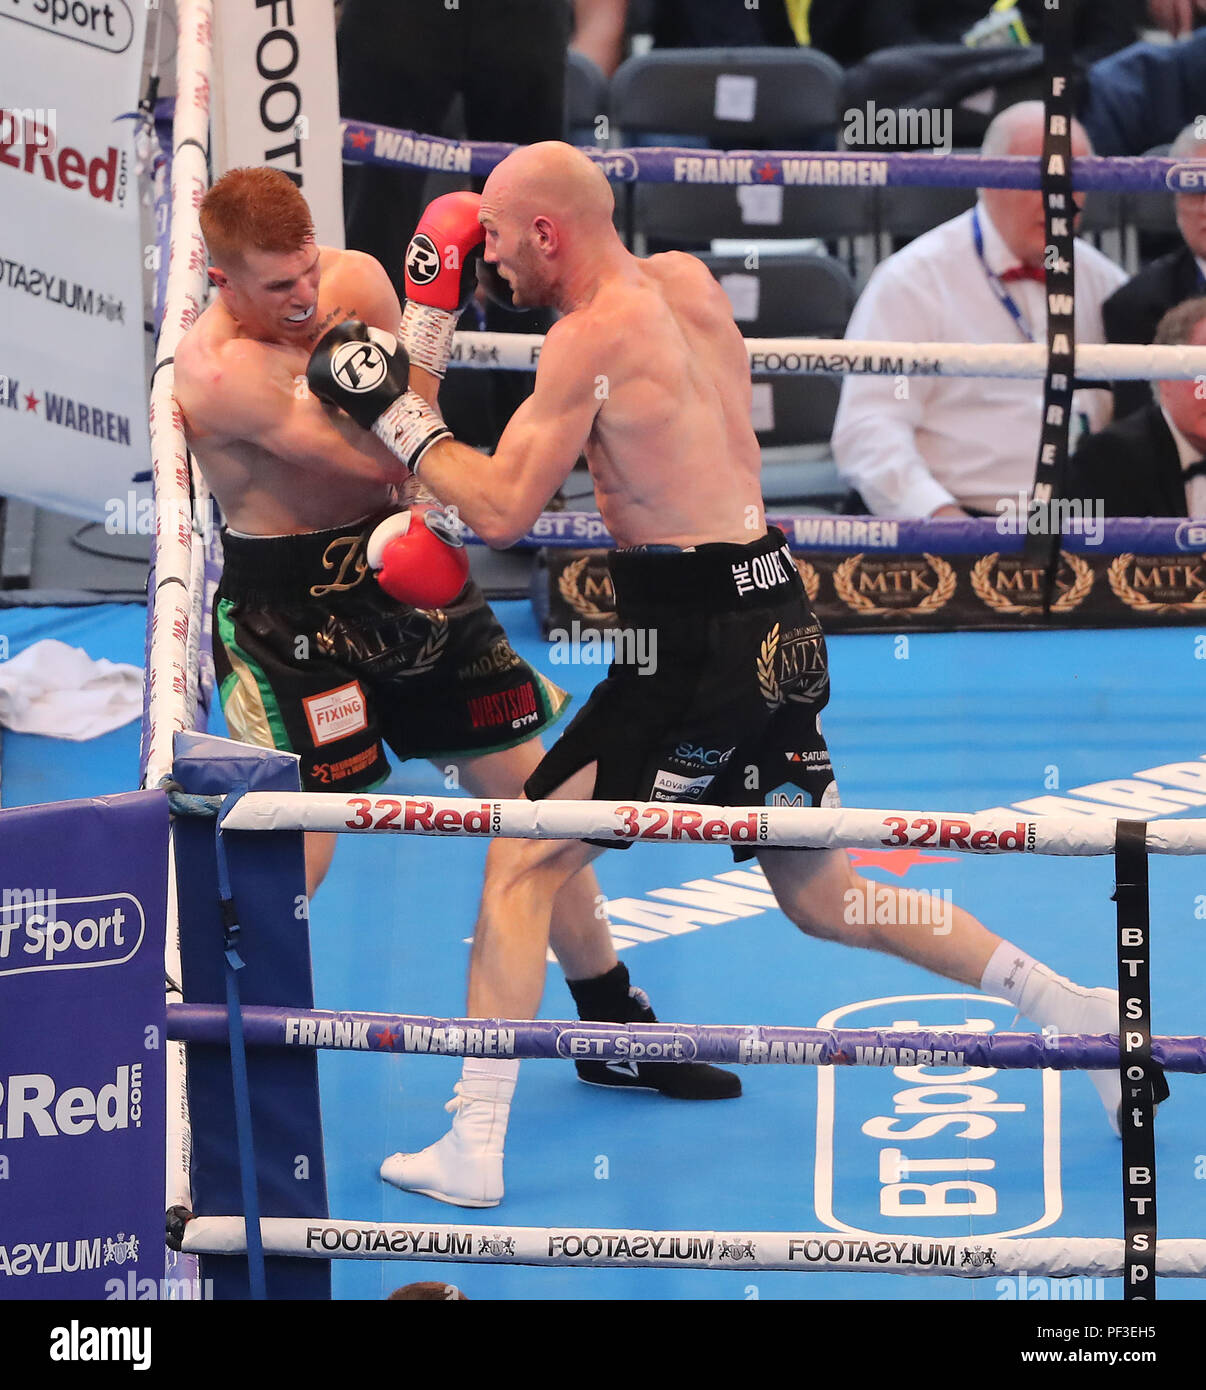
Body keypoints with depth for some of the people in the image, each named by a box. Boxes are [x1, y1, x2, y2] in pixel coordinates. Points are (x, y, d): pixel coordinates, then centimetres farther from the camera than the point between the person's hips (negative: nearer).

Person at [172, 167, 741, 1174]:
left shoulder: (356, 280, -4)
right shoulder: (220, 371, -24)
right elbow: (378, 460, -27)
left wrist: (423, 513, -16)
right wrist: (427, 310, -31)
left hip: (405, 569, 7)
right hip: (290, 607, -7)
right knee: (295, 851, -13)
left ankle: (615, 1031, 28)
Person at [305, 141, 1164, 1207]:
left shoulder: (591, 339, -14)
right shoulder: (688, 281, 10)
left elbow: (503, 510, -15)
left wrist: (400, 417, -4)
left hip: (700, 644, -9)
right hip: (774, 621, 9)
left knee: (524, 863, -2)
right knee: (818, 892, 21)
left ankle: (476, 1146, -4)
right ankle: (1072, 1008, 18)